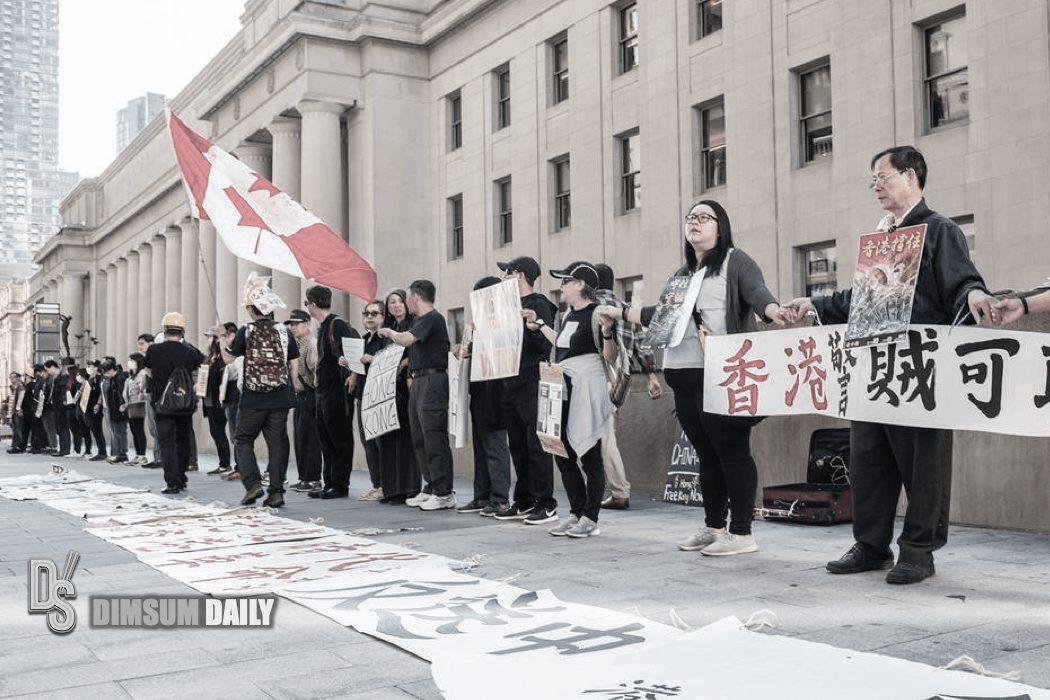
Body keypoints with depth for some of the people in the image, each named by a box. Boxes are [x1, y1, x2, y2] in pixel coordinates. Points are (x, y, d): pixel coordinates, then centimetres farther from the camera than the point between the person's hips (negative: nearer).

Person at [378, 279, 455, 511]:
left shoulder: (432, 318, -10)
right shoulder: (420, 320, 20)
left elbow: (406, 339, -21)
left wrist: (389, 332, -3)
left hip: (432, 381, -10)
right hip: (418, 381, 10)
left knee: (434, 438, -9)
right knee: (419, 439, 12)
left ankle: (444, 494, -7)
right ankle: (431, 487, 18)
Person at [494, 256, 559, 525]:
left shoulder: (538, 304, -7)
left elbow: (545, 343, -17)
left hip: (532, 384, -9)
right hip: (511, 384, 9)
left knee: (536, 445, -6)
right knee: (518, 446, 11)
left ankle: (547, 505, 0)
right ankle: (524, 502, 19)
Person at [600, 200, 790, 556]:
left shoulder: (735, 261, 1)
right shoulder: (682, 274, 23)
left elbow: (757, 292, -15)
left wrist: (774, 310, -37)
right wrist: (619, 312, 33)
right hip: (684, 377, 7)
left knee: (732, 451, -5)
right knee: (707, 454, 12)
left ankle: (741, 533, 1)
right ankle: (714, 527, 20)